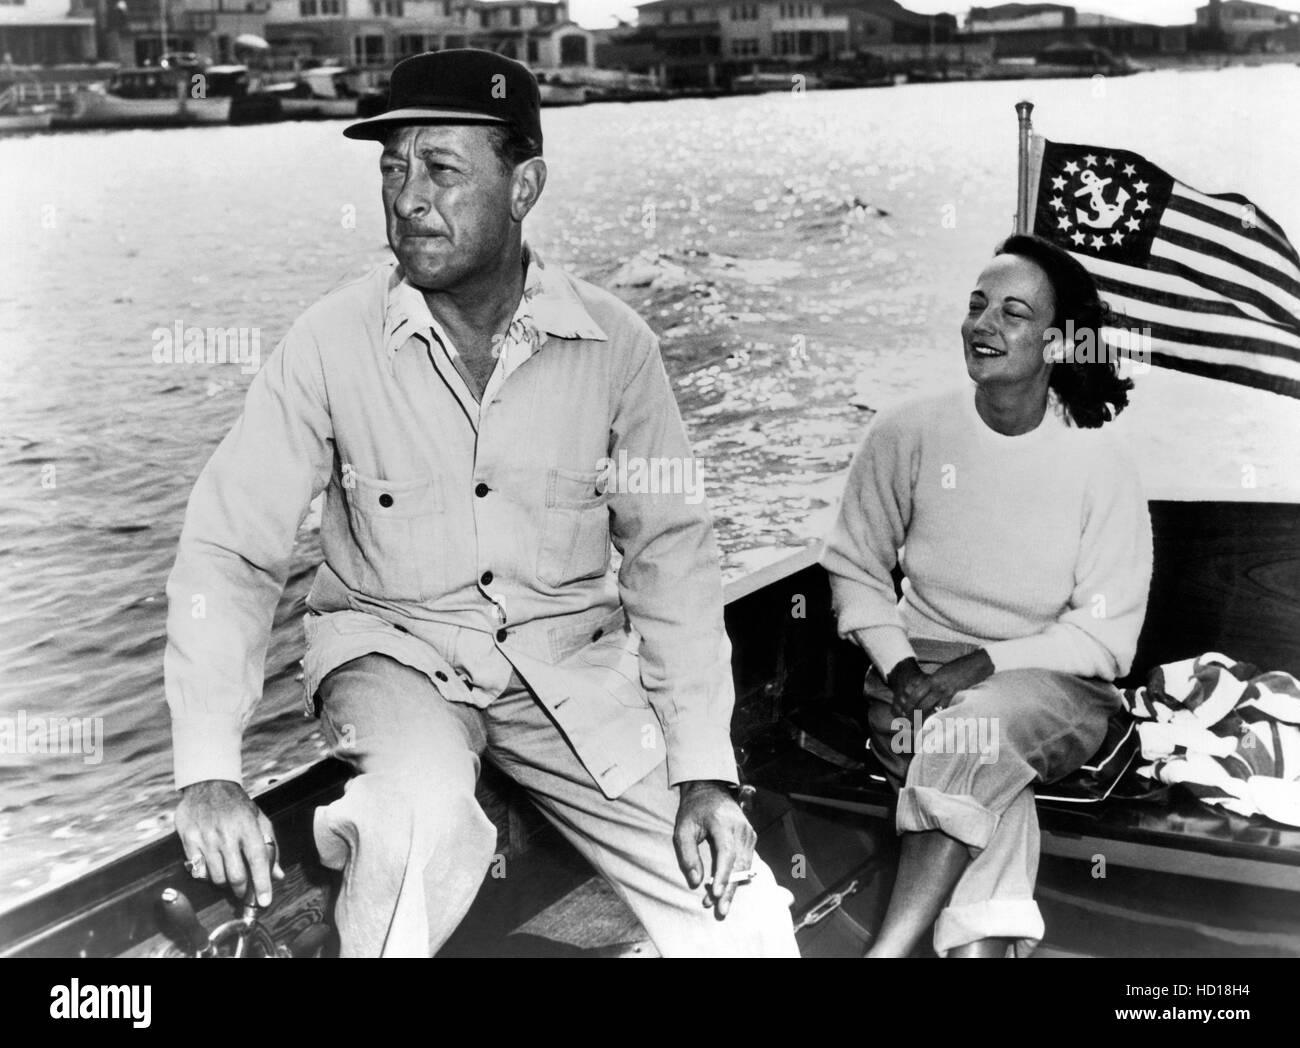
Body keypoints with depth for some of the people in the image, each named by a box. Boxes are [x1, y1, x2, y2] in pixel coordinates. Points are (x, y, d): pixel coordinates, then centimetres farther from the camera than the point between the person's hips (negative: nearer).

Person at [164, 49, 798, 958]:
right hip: (394, 647, -1)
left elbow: (672, 548, -5)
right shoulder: (332, 342, -13)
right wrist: (209, 773, -21)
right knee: (420, 822, -34)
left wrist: (705, 772, -11)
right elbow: (230, 552, -11)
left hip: (571, 653, 2)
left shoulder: (614, 342, -10)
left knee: (747, 925, -8)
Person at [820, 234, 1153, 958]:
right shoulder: (908, 432, -2)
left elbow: (1106, 637, -6)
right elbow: (856, 566, 8)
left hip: (1057, 688, -1)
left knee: (979, 723, -35)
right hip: (923, 672, 1)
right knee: (991, 788, -32)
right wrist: (899, 664, -9)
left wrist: (988, 663, -20)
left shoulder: (1102, 467, -6)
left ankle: (889, 948, -31)